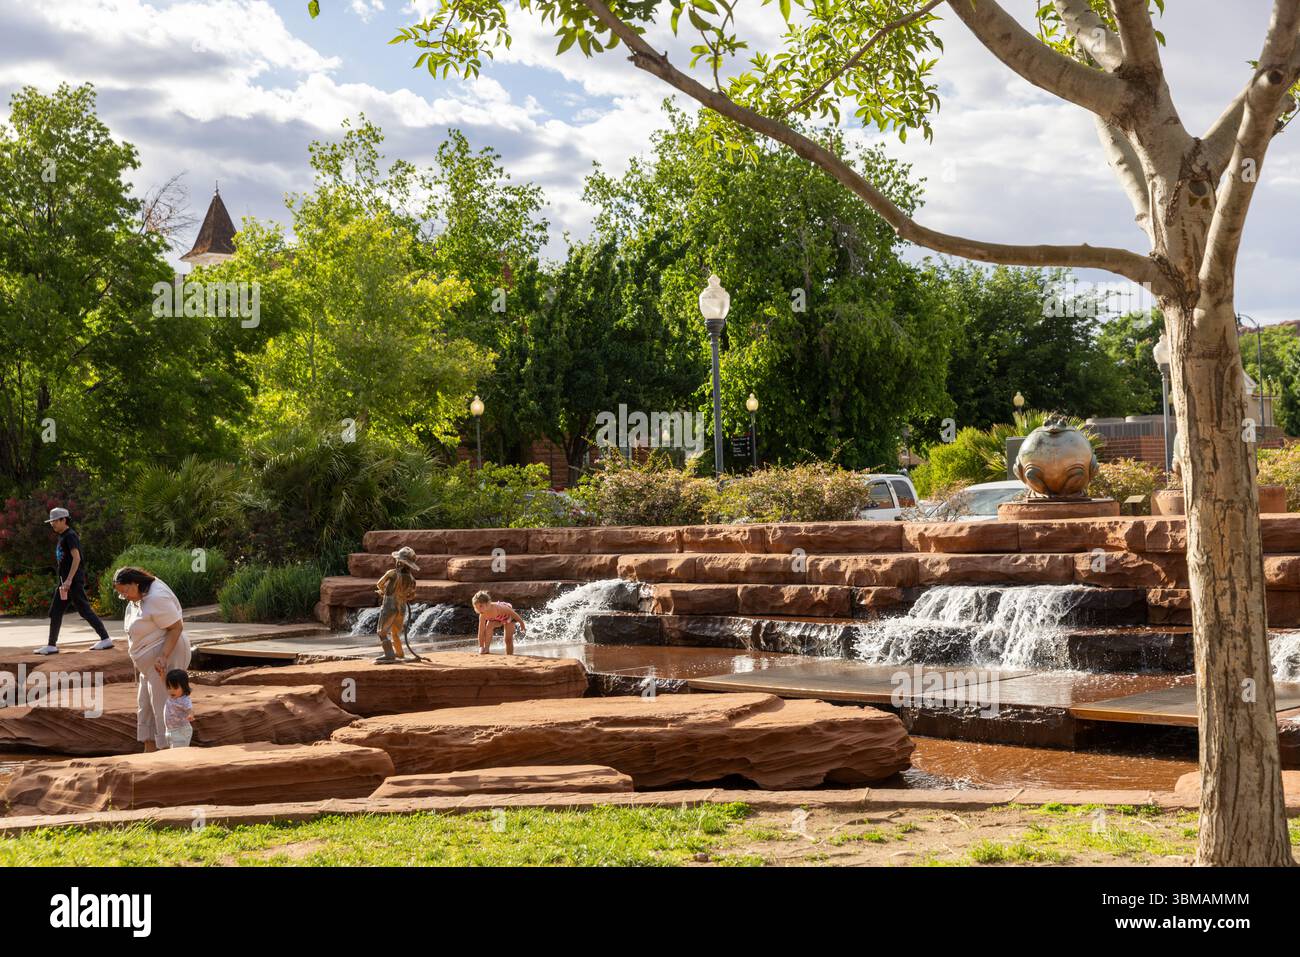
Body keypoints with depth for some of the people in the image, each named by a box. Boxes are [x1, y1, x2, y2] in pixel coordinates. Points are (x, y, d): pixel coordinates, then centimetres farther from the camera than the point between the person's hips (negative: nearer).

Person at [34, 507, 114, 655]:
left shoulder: (70, 536, -12)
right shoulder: (62, 537, 17)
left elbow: (76, 558, -22)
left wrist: (69, 580, -27)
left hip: (74, 581, -10)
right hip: (65, 581, 10)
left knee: (85, 610, -8)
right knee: (55, 612, 8)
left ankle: (106, 639, -4)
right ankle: (52, 646, 11)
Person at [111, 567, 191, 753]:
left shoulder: (156, 598, -22)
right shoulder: (138, 598, 9)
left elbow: (176, 627, -24)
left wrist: (163, 657, -30)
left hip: (165, 658, -11)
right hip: (149, 661, 11)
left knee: (162, 705, -9)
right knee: (145, 705, 14)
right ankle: (150, 750, 21)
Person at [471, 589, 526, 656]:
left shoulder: (497, 607, -45)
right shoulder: (483, 616, -32)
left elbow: (513, 613, -29)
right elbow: (481, 632, -27)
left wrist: (521, 623, -16)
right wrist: (481, 647, -31)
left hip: (508, 616, -3)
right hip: (496, 619, 3)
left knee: (508, 639, -7)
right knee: (488, 626, -26)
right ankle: (486, 649, -18)